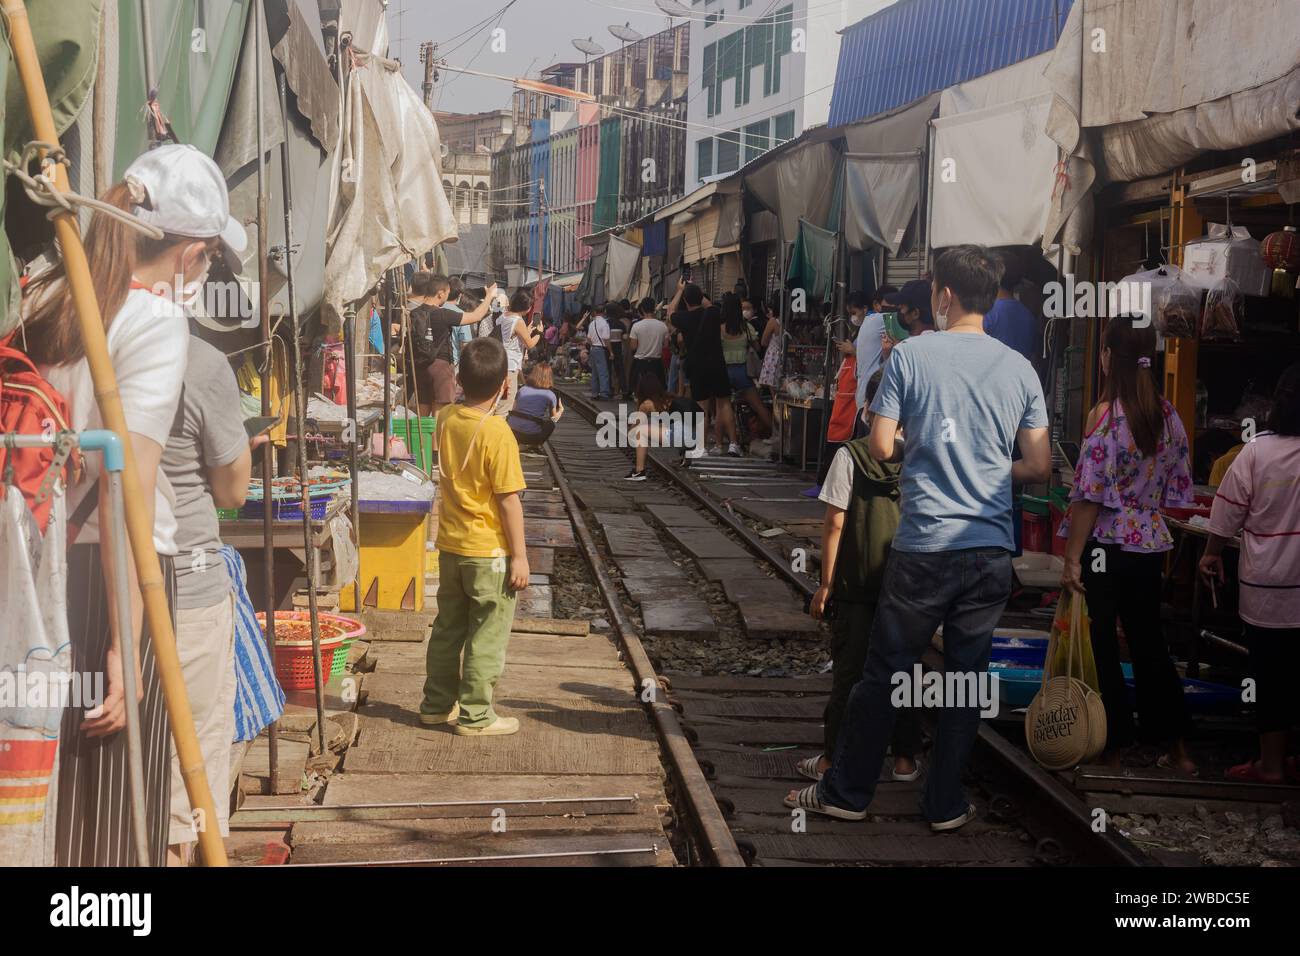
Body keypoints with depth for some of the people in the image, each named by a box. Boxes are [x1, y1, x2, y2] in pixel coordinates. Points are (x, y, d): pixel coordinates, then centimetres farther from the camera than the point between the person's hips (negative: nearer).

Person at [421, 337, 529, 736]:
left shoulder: (447, 419, -2)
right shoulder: (498, 433, -20)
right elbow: (509, 499, -18)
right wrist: (519, 555, -13)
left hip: (450, 546, 7)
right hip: (489, 552, -7)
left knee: (448, 628, 18)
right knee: (487, 635, 5)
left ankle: (437, 704, 27)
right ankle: (475, 715, 11)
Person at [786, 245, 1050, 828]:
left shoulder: (911, 354, -5)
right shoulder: (1020, 369, 4)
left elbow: (880, 447, -5)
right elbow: (1039, 467, 4)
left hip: (923, 546, -3)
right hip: (992, 549, 3)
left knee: (884, 673, 8)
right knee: (966, 679, 12)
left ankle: (848, 793, 19)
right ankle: (945, 804, 20)